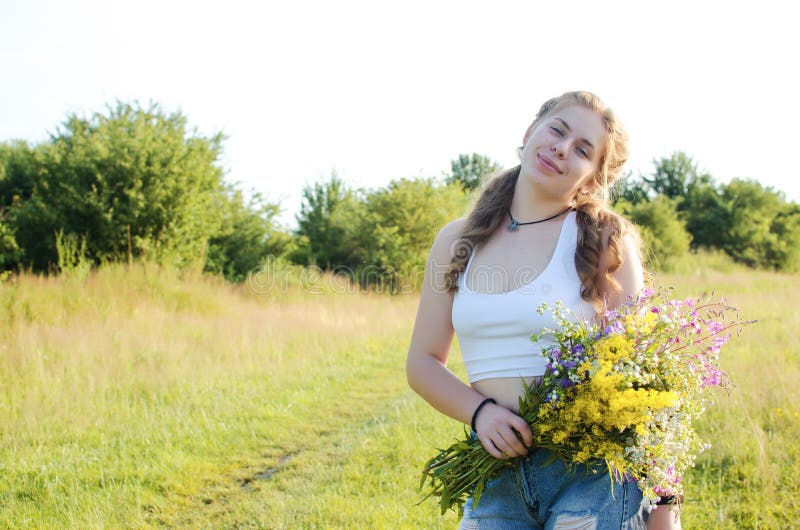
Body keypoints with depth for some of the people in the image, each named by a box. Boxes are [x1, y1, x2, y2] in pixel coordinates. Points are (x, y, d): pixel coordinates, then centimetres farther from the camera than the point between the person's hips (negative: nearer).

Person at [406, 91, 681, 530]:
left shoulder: (606, 242, -2)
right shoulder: (456, 242, 8)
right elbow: (422, 363, 10)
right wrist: (480, 410, -9)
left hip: (591, 471, -3)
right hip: (496, 478, 3)